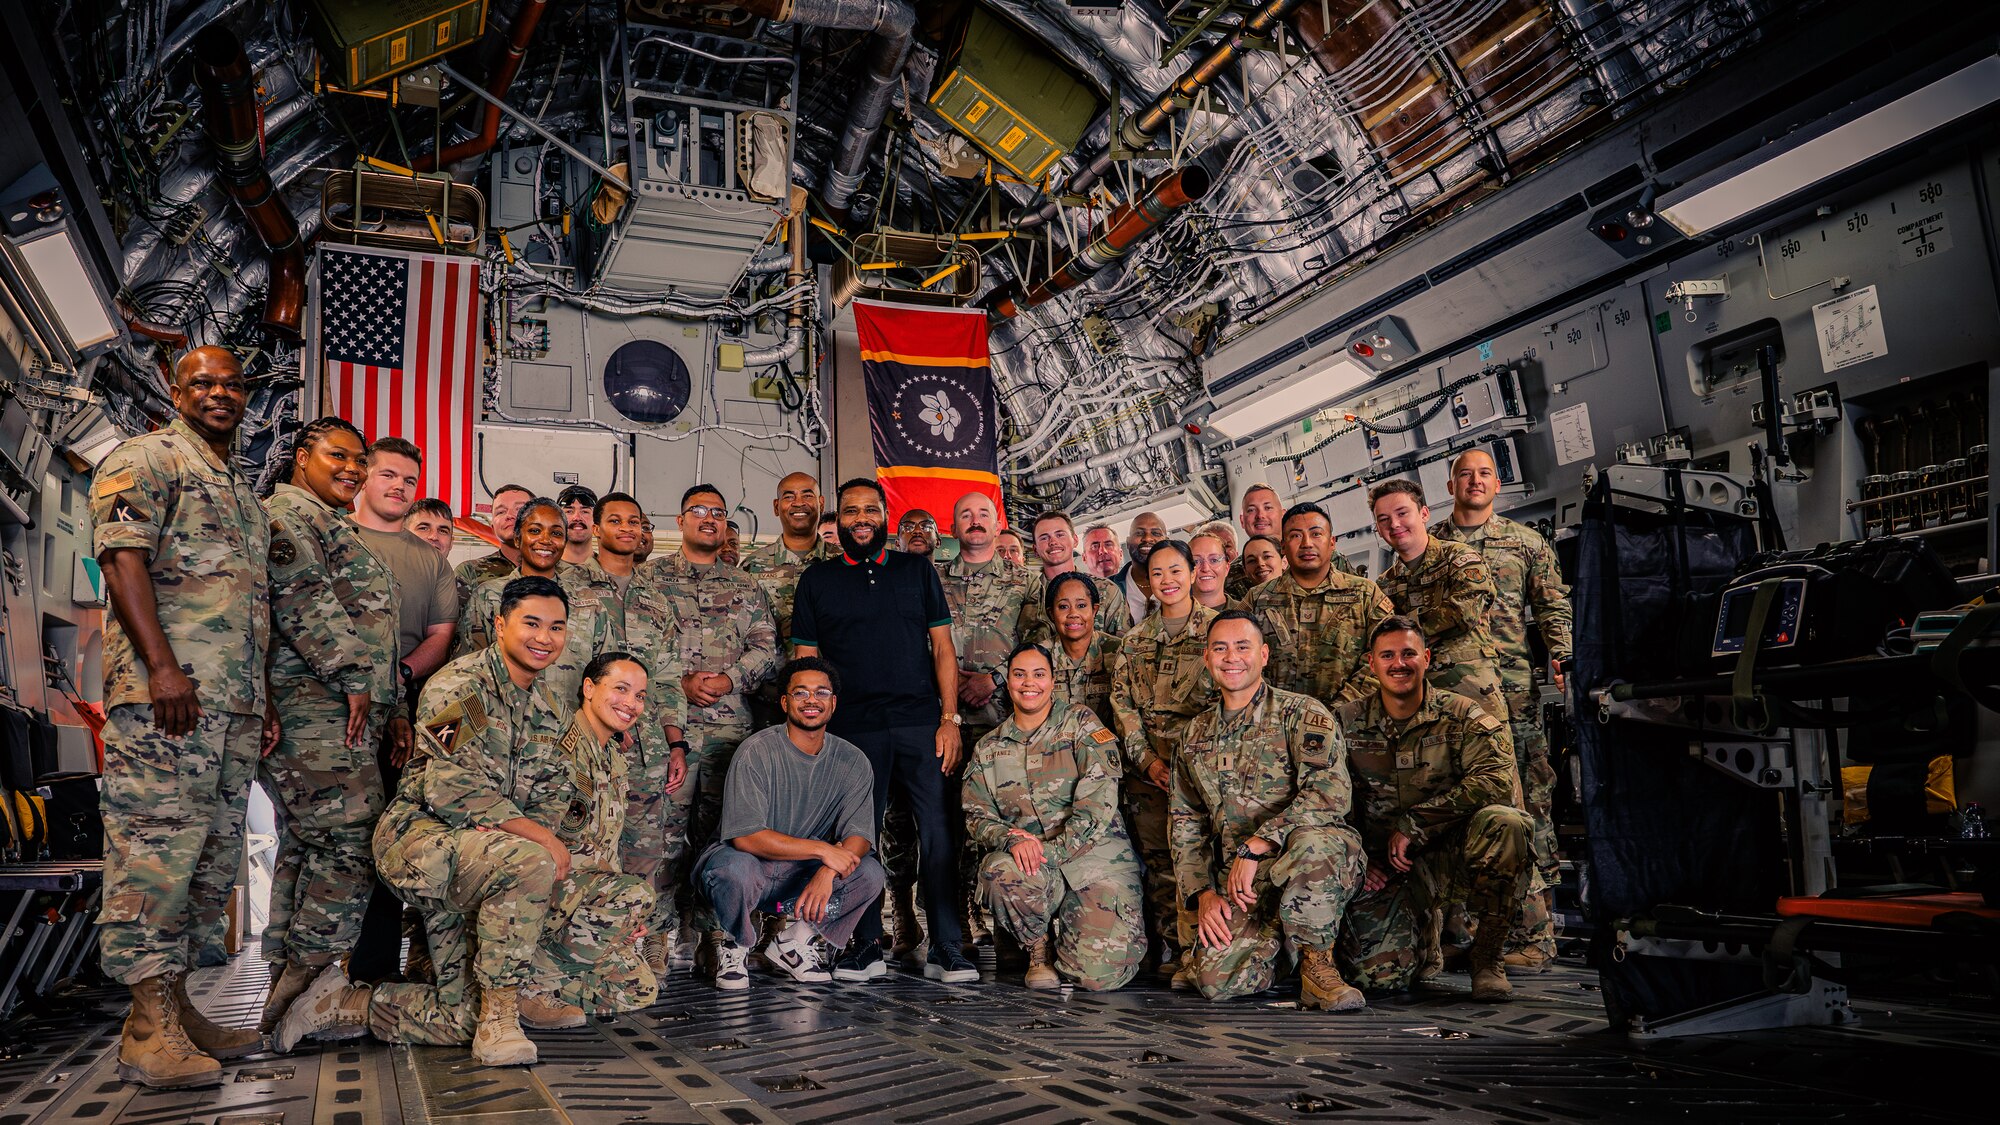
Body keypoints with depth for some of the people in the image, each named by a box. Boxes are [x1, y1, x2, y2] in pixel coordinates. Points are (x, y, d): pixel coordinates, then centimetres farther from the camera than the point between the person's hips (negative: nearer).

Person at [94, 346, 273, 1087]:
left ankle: (177, 1004, 16)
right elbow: (121, 554, -12)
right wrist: (162, 664, -22)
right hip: (165, 693, -8)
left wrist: (263, 703, 21)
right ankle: (150, 1028, -6)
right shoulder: (146, 458, 2)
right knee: (157, 846, -9)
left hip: (234, 705, 8)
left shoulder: (245, 493, 26)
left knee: (214, 858, 8)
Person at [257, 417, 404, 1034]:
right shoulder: (289, 512, -3)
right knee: (348, 842, -13)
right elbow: (303, 598, -18)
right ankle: (304, 978, -10)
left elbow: (373, 625, 27)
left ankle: (286, 989, 14)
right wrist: (354, 678, -17)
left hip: (345, 712, 11)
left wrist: (393, 707, 21)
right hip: (314, 710, -11)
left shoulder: (335, 527, 29)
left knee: (306, 846, 10)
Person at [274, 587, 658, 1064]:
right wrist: (542, 838, -23)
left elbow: (546, 810, 17)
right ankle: (499, 1014, -24)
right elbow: (452, 790, -22)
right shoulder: (462, 684, -11)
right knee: (527, 862, -37)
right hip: (422, 837, -9)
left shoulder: (549, 709, 14)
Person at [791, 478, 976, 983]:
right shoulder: (817, 581, 12)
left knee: (936, 830, -4)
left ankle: (946, 950, 1)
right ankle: (867, 946, 13)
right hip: (852, 728, 0)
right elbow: (806, 662, 10)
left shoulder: (917, 571, 13)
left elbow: (942, 647, 10)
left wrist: (950, 719, 0)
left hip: (920, 723, 0)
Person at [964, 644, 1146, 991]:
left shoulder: (1080, 722, 4)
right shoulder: (988, 749, 15)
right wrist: (1011, 838, -17)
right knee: (998, 869, -34)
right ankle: (1039, 947, -4)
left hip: (1097, 857, -2)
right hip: (1033, 868, 2)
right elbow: (975, 816, 6)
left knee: (1099, 973, -19)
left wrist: (1053, 850, -17)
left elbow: (1098, 799, -7)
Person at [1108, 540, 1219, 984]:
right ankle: (1170, 953, 6)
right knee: (1158, 860, 1)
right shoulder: (1134, 640, 15)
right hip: (1146, 767, 3)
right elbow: (1122, 702, 9)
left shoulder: (1216, 628, 4)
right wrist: (1146, 759, -4)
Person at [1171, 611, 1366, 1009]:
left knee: (1312, 841, -40)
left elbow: (1330, 792, -18)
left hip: (1316, 870, -4)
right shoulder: (1197, 732, 16)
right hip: (1237, 884, 4)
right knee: (1216, 980, -20)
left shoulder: (1301, 713, -1)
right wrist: (1202, 892, 3)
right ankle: (1277, 936, 14)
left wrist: (1254, 847, -23)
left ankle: (1316, 961, -14)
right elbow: (1186, 822, 18)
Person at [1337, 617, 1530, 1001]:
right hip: (1383, 867, 1)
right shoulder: (1347, 721, 4)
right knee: (1379, 973, -20)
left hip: (1454, 853, -1)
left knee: (1504, 822, -33)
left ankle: (1487, 956, -13)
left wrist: (1413, 825, -20)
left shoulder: (1462, 717, -2)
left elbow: (1495, 780, -18)